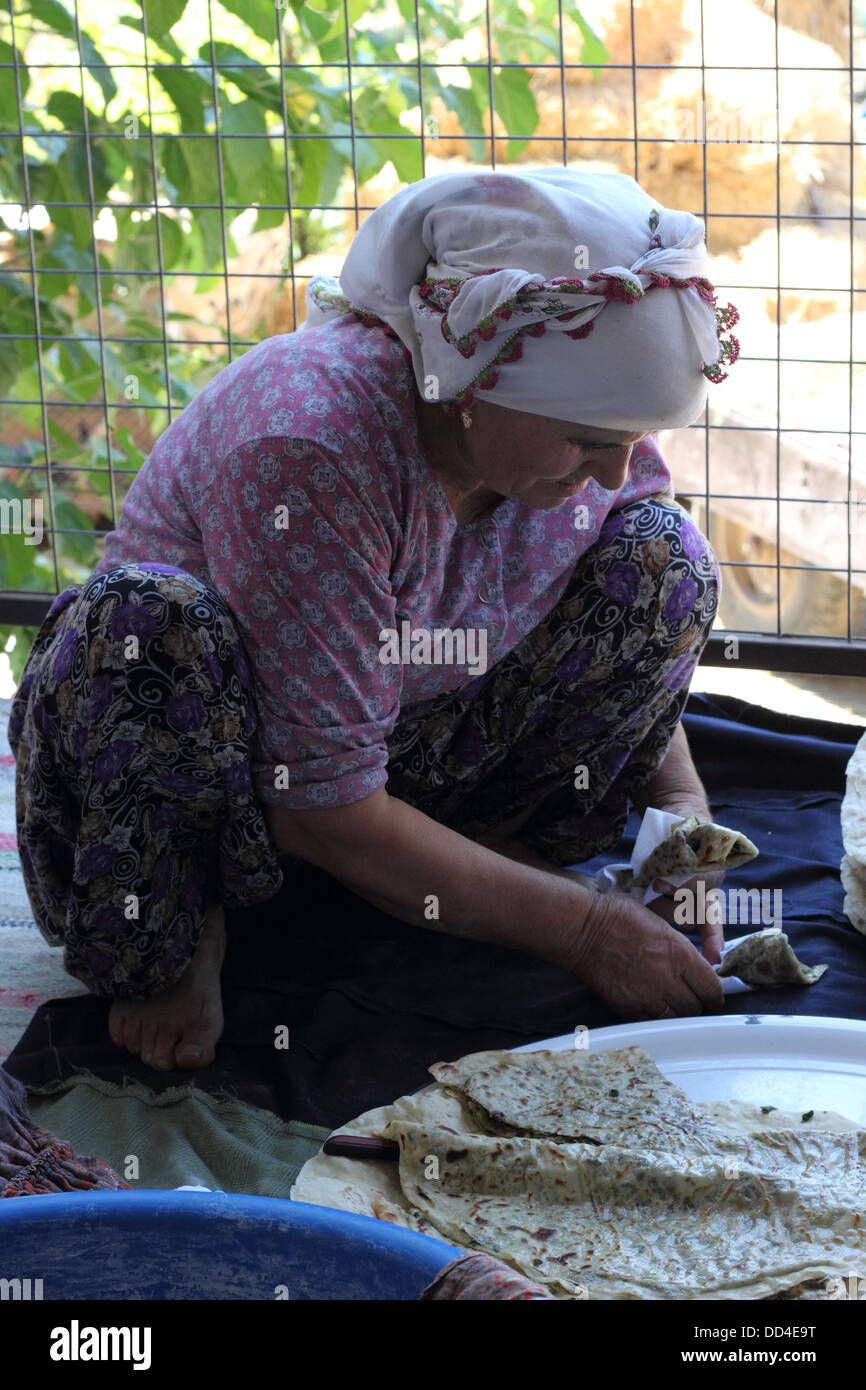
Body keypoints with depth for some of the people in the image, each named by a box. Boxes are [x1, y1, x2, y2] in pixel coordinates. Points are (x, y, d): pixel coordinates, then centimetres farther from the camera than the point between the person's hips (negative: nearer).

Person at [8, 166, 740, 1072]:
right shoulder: (305, 449, -36)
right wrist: (581, 929, -30)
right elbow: (319, 811, -33)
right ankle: (170, 929, -16)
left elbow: (643, 639, 4)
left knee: (663, 556, -11)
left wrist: (684, 808, -17)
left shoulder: (589, 418, -15)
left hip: (407, 748, 6)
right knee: (150, 615, -40)